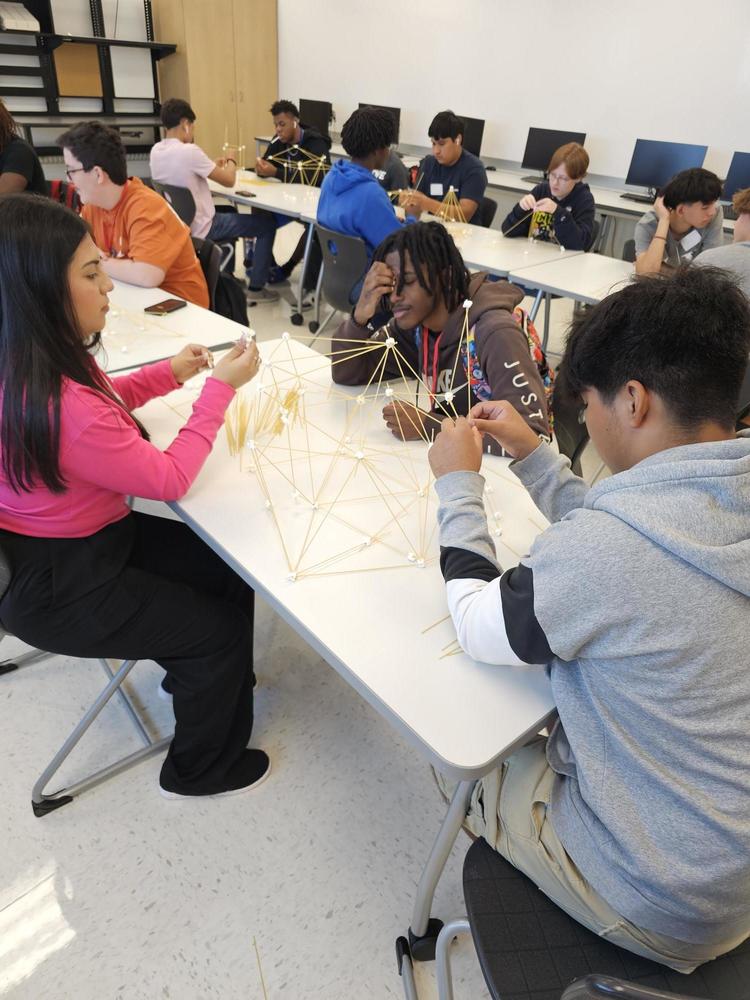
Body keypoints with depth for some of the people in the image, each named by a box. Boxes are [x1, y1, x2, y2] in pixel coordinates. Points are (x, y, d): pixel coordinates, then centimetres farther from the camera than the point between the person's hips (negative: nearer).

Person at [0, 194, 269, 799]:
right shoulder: (53, 404, -36)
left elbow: (96, 406, 14)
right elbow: (169, 480, -24)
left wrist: (170, 373, 0)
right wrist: (221, 387, -17)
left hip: (89, 538, 9)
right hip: (58, 588, -8)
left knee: (231, 570, 12)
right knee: (222, 630, 2)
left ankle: (206, 675, 41)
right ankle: (200, 771, 28)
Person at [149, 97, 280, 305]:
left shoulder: (155, 152, 2)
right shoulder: (188, 151, -23)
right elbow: (229, 180, -16)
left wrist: (214, 164, 14)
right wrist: (231, 160, 4)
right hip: (201, 229, -8)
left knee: (229, 212, 36)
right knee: (267, 223, 4)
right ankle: (255, 288, 5)